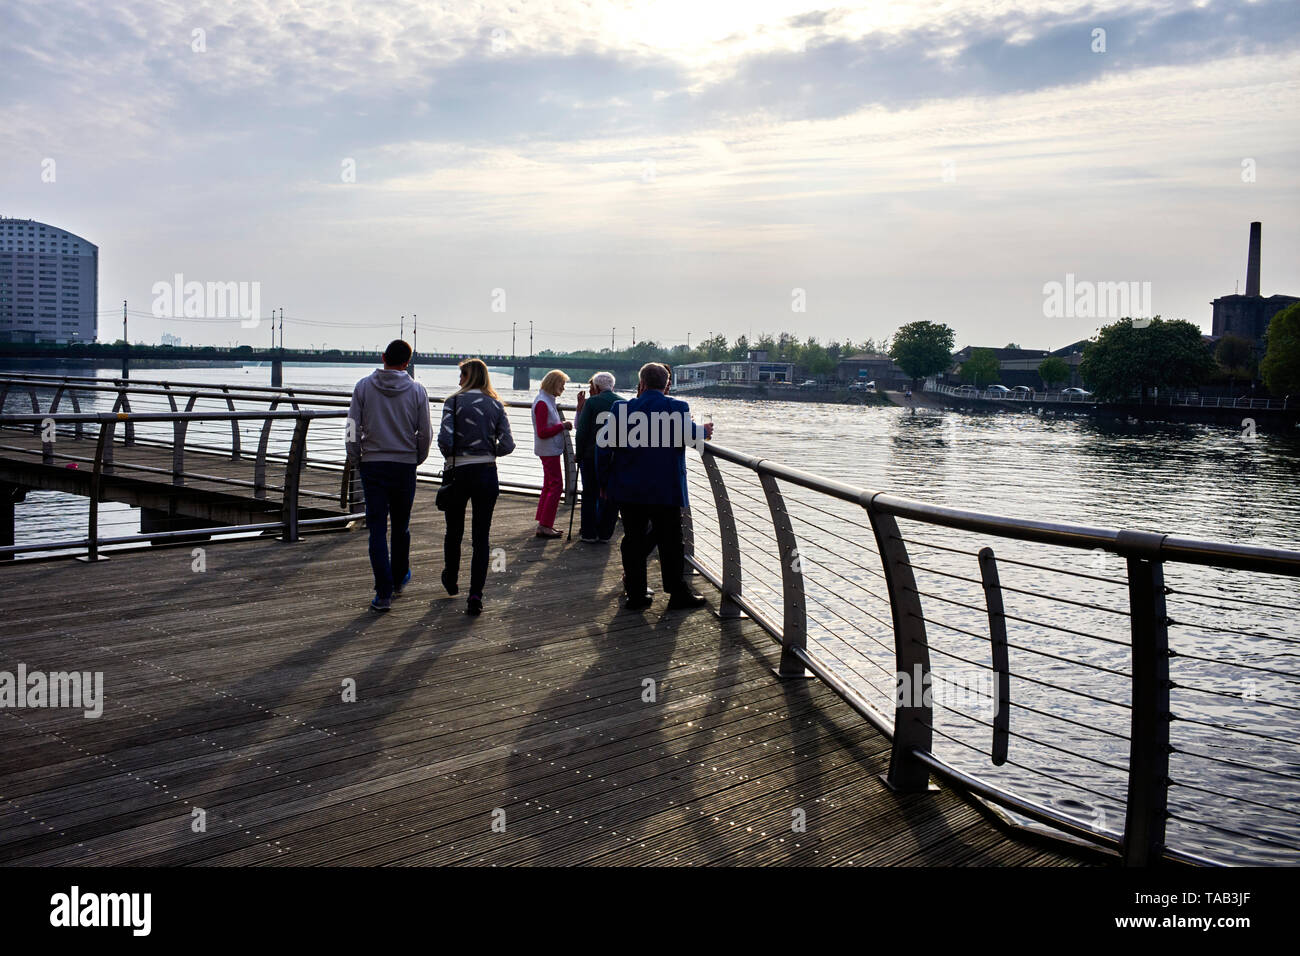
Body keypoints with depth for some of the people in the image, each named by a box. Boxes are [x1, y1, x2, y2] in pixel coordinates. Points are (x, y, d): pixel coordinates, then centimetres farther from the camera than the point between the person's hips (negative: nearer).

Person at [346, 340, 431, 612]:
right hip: (405, 466, 1)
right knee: (401, 526, 16)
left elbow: (353, 428, -2)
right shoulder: (417, 390, -1)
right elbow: (425, 433, 1)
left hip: (372, 465, -1)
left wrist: (356, 459, 11)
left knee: (377, 528, -1)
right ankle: (399, 579, 31)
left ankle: (384, 592, -6)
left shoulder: (364, 386, -1)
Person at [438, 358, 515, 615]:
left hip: (458, 473, -1)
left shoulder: (453, 401, -5)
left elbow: (445, 439, -17)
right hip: (487, 474, 2)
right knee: (481, 537, 4)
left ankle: (451, 580, 40)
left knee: (454, 532, 18)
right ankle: (475, 595, -6)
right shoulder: (495, 404, 3)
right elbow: (507, 445, -3)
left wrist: (450, 457, 3)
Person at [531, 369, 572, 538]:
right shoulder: (542, 403, -18)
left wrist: (562, 425, 4)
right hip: (549, 450, -10)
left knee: (549, 485, 13)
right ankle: (544, 526, -7)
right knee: (556, 485, -9)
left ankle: (543, 523, 19)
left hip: (551, 450, 10)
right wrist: (562, 426, -16)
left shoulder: (548, 401, 13)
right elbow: (542, 432, -22)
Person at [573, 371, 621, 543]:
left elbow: (581, 431, -9)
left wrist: (578, 453, 2)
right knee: (611, 496, 9)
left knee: (590, 496, 7)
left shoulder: (592, 402, -8)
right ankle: (604, 534, 13)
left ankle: (589, 533, 10)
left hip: (592, 456, -3)